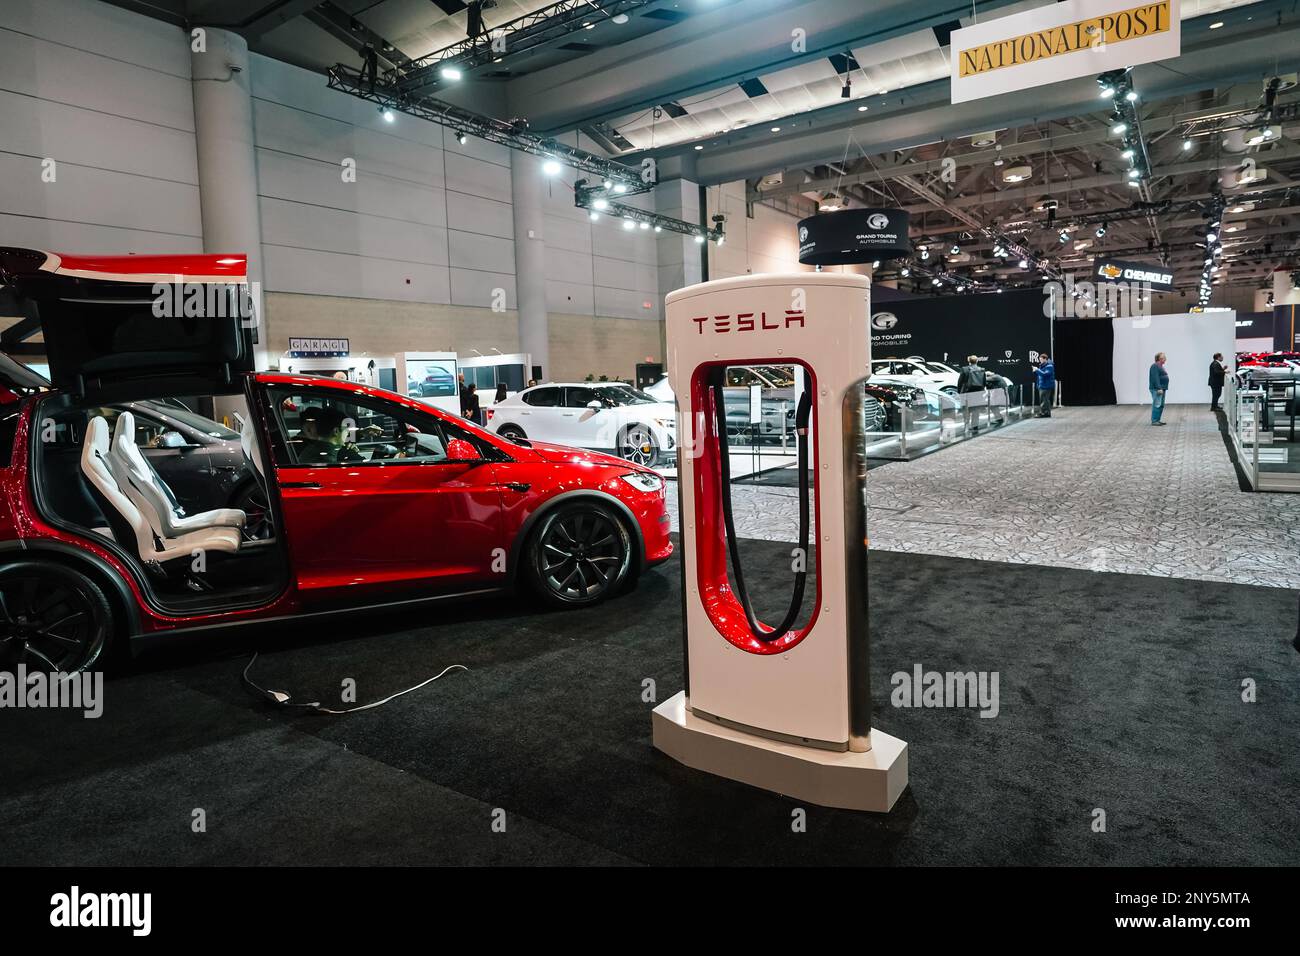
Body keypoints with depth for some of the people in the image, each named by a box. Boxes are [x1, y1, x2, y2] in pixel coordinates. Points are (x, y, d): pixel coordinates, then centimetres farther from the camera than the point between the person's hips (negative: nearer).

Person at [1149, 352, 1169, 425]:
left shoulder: (1160, 366, 18)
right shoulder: (1155, 366, -13)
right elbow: (1155, 378, -20)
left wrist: (1163, 388, 19)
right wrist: (1159, 388, -24)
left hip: (1162, 389, 10)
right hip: (1157, 389, -10)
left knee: (1161, 405, 10)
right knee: (1157, 405, -11)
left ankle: (1157, 420, 13)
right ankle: (1154, 421, -9)